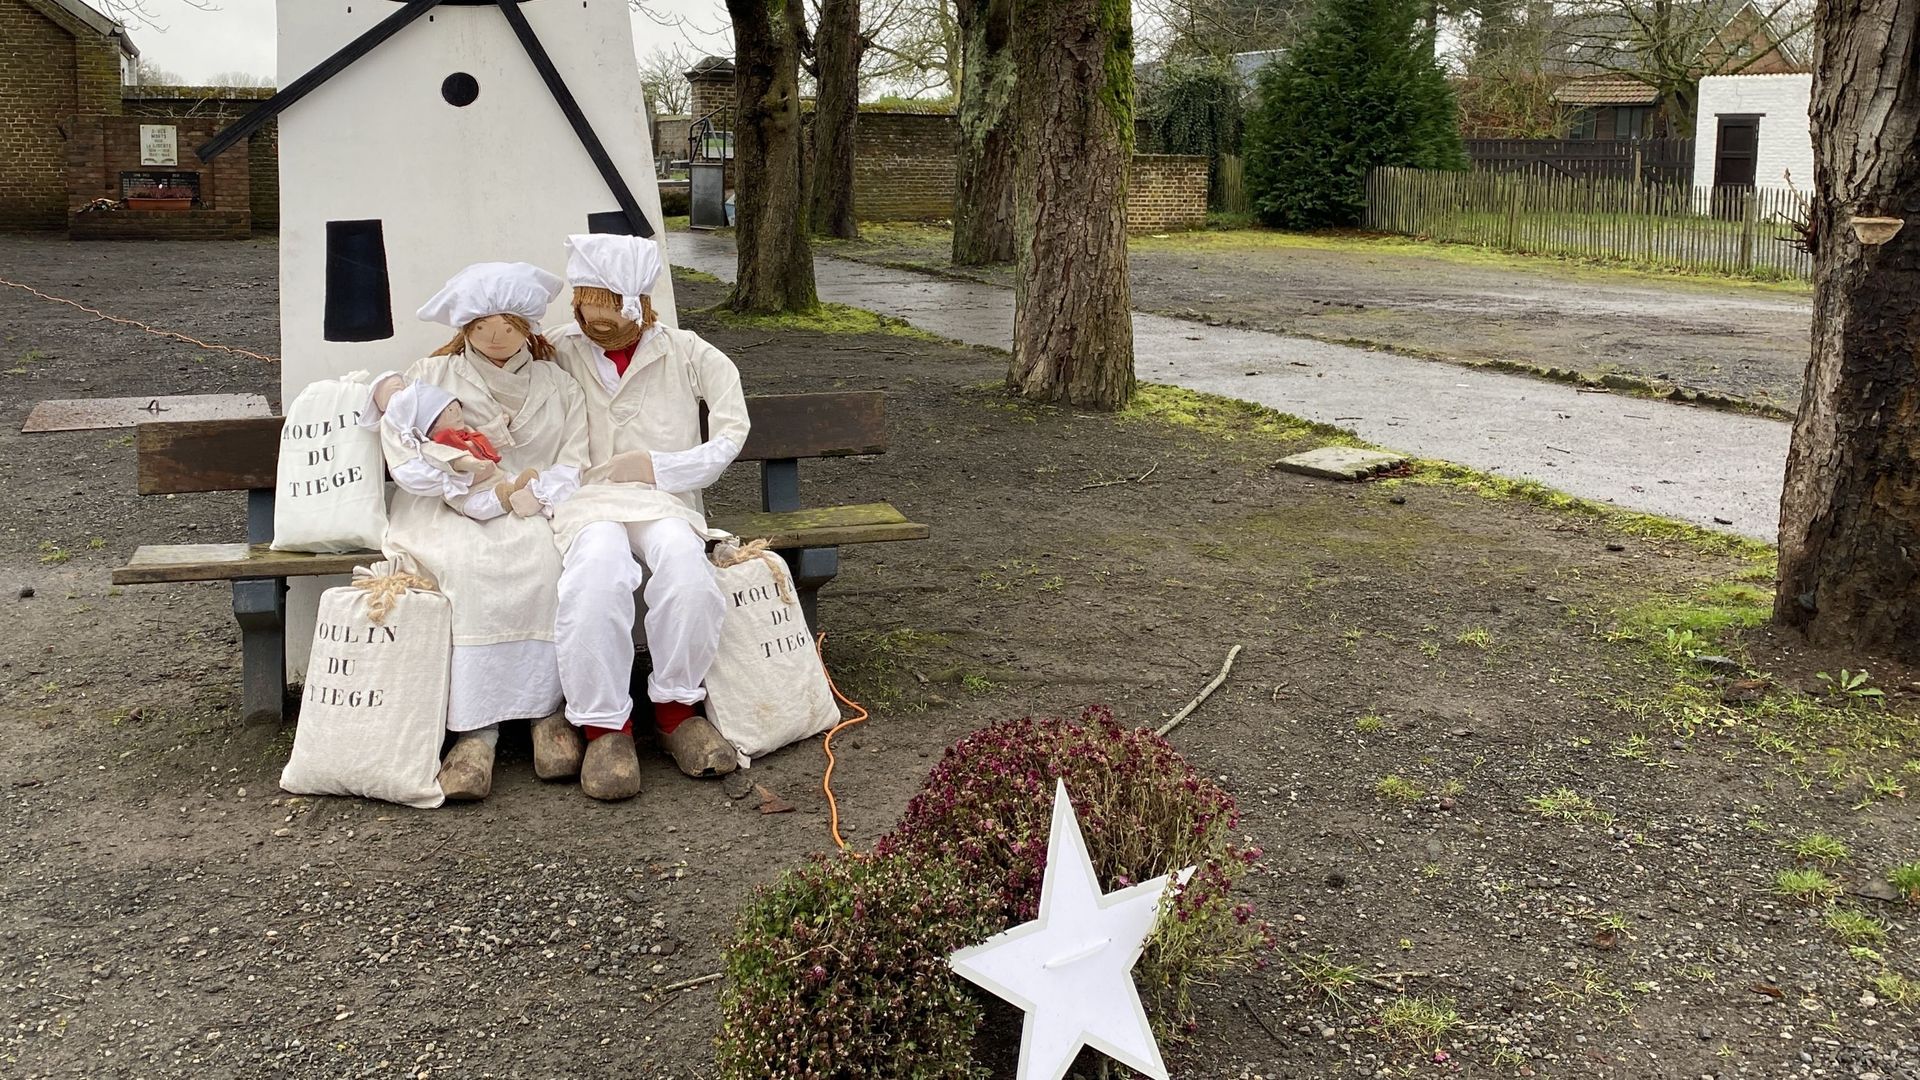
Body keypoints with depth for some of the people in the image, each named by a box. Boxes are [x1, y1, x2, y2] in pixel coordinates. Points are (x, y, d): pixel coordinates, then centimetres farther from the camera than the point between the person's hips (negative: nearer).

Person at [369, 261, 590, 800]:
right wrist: (490, 495, -14)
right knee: (473, 565, -35)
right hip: (446, 512, -1)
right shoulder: (432, 377, 13)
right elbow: (412, 460, -1)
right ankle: (476, 728, -37)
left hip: (533, 512, 1)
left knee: (545, 560, -34)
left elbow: (575, 464, 6)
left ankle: (548, 708, -30)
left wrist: (532, 496, -15)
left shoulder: (558, 387, 17)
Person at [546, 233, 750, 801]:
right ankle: (604, 726, -27)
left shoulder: (684, 353, 11)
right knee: (599, 566, -37)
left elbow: (729, 438, 5)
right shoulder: (559, 354, 12)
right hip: (586, 502, 0)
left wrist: (659, 467, -4)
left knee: (683, 559, -36)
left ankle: (677, 709, -18)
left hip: (664, 501, 1)